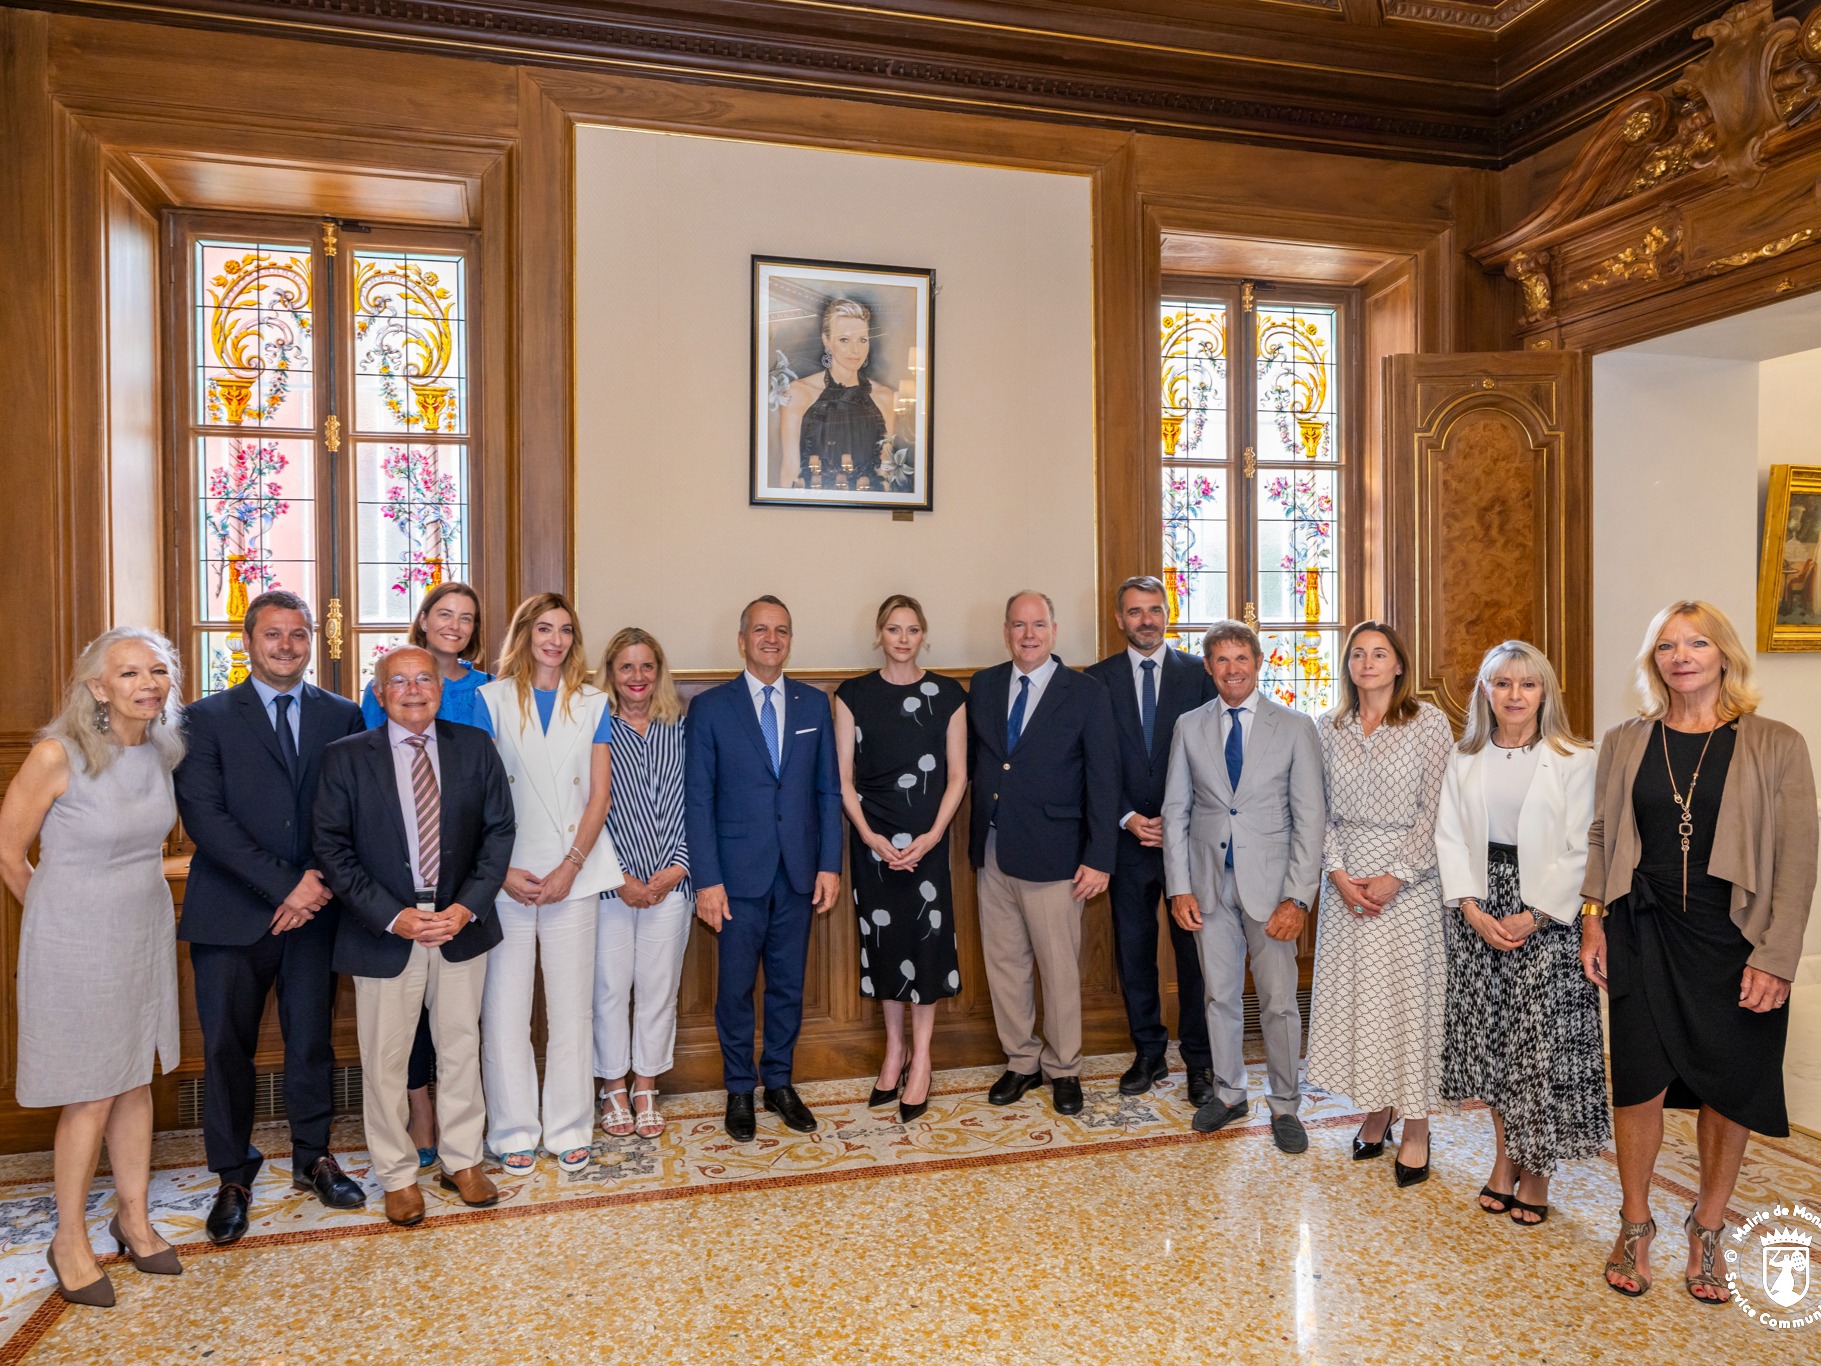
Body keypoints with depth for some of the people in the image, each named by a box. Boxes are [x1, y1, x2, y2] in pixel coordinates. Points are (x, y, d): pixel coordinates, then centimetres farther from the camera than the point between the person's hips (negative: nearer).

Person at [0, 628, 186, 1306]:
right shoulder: (58, 754, -19)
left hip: (147, 932, 5)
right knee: (91, 1097, 5)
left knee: (136, 1080, 16)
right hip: (77, 943, -5)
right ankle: (70, 1240, 25)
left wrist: (139, 895, 14)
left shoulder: (162, 751, -1)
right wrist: (60, 913, 3)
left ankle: (133, 1217, 32)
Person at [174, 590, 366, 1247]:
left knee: (312, 1042, 11)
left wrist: (320, 884, -12)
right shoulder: (207, 719, 0)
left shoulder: (343, 717, 6)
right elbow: (204, 817, -10)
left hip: (314, 908, 2)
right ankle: (234, 1177, 24)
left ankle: (314, 1158, 29)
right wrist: (286, 884, -16)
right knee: (226, 1049, 6)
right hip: (231, 914, -1)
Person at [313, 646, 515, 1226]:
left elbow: (498, 830, 1)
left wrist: (467, 906, -10)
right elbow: (333, 849, -5)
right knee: (385, 1059, 8)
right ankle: (397, 1176, 26)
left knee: (461, 1048, 13)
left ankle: (462, 1162, 30)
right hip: (384, 932, -1)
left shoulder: (475, 748, 2)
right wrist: (393, 916, -14)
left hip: (461, 924, 2)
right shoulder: (346, 758, -2)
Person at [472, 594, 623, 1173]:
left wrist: (569, 867, -7)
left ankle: (570, 1129, 19)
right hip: (508, 876, -1)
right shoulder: (492, 700, 3)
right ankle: (514, 1131, 18)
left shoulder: (592, 704, 8)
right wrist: (502, 871, -10)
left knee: (572, 1007, 6)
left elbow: (600, 792, 3)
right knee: (505, 1007, 3)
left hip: (573, 873, 1)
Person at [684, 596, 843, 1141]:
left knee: (788, 984, 13)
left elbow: (828, 790, 7)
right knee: (736, 986, 8)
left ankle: (780, 1082, 30)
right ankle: (739, 1089, 26)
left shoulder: (814, 703, 6)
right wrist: (706, 879, -9)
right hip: (739, 871, -2)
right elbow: (697, 799, -4)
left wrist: (830, 864, 1)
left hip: (798, 871, 3)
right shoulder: (710, 707, -3)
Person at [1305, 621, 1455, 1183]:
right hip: (1346, 876, 3)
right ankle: (1376, 1112, 23)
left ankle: (1416, 1128, 14)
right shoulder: (1329, 727, 6)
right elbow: (1319, 809, 6)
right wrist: (1338, 872, -6)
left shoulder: (1429, 721, -4)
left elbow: (1436, 809, -7)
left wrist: (1396, 877, -12)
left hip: (1408, 877, -3)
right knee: (1354, 992, 7)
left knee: (1410, 993, 1)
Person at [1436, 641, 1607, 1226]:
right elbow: (1449, 837, 4)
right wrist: (1473, 909, -7)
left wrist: (1532, 916, -14)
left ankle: (1536, 1172, 13)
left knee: (1542, 1038, -2)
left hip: (1546, 915, -3)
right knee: (1488, 1032, 9)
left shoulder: (1574, 761, -4)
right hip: (1477, 913, 3)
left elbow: (1579, 851, -7)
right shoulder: (1464, 759, 7)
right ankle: (1505, 1159, 24)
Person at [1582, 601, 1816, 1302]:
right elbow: (1601, 836, 10)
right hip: (1644, 936, 1)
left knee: (1729, 1088, 8)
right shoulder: (1624, 742, 4)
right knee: (1640, 1082, 3)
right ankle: (1635, 1227, 22)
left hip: (1734, 942, -1)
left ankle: (1707, 1233, 29)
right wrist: (1594, 915, 3)